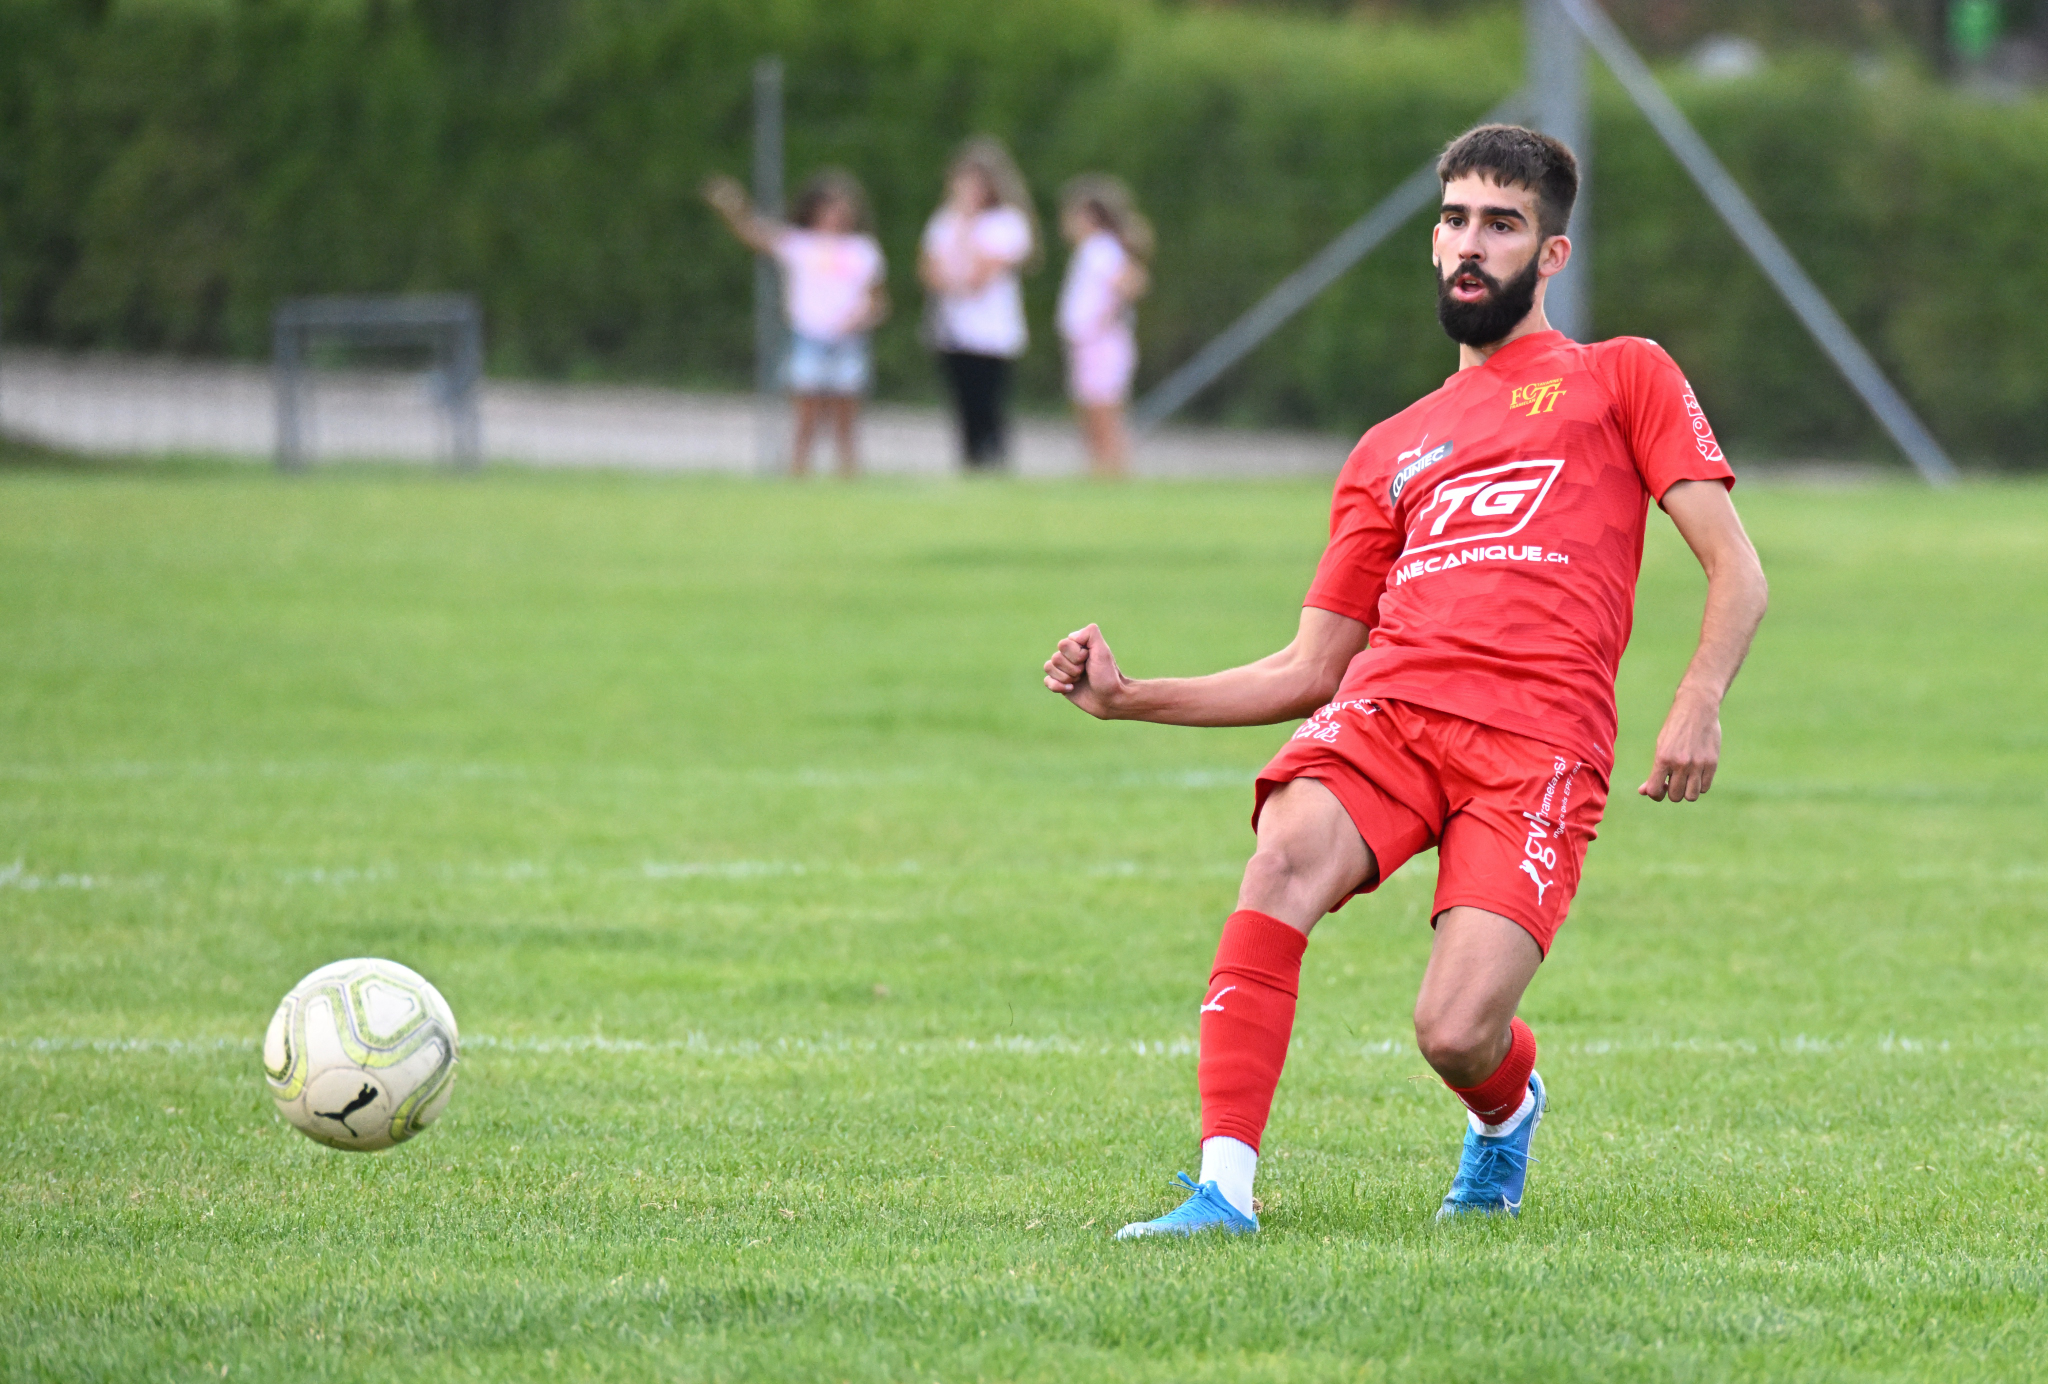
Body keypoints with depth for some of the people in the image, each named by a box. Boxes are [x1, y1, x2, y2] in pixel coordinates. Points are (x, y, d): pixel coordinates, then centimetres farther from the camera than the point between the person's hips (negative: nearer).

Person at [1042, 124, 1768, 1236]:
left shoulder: (1621, 377, 18)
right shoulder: (1389, 454, 28)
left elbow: (1735, 571, 9)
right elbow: (1308, 670, 25)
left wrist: (1697, 705, -10)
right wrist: (1129, 699, 13)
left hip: (1540, 737, -4)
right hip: (1389, 703, 4)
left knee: (1454, 1034, -20)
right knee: (1286, 857, -31)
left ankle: (1504, 1108, 20)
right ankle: (1224, 1189, -33)